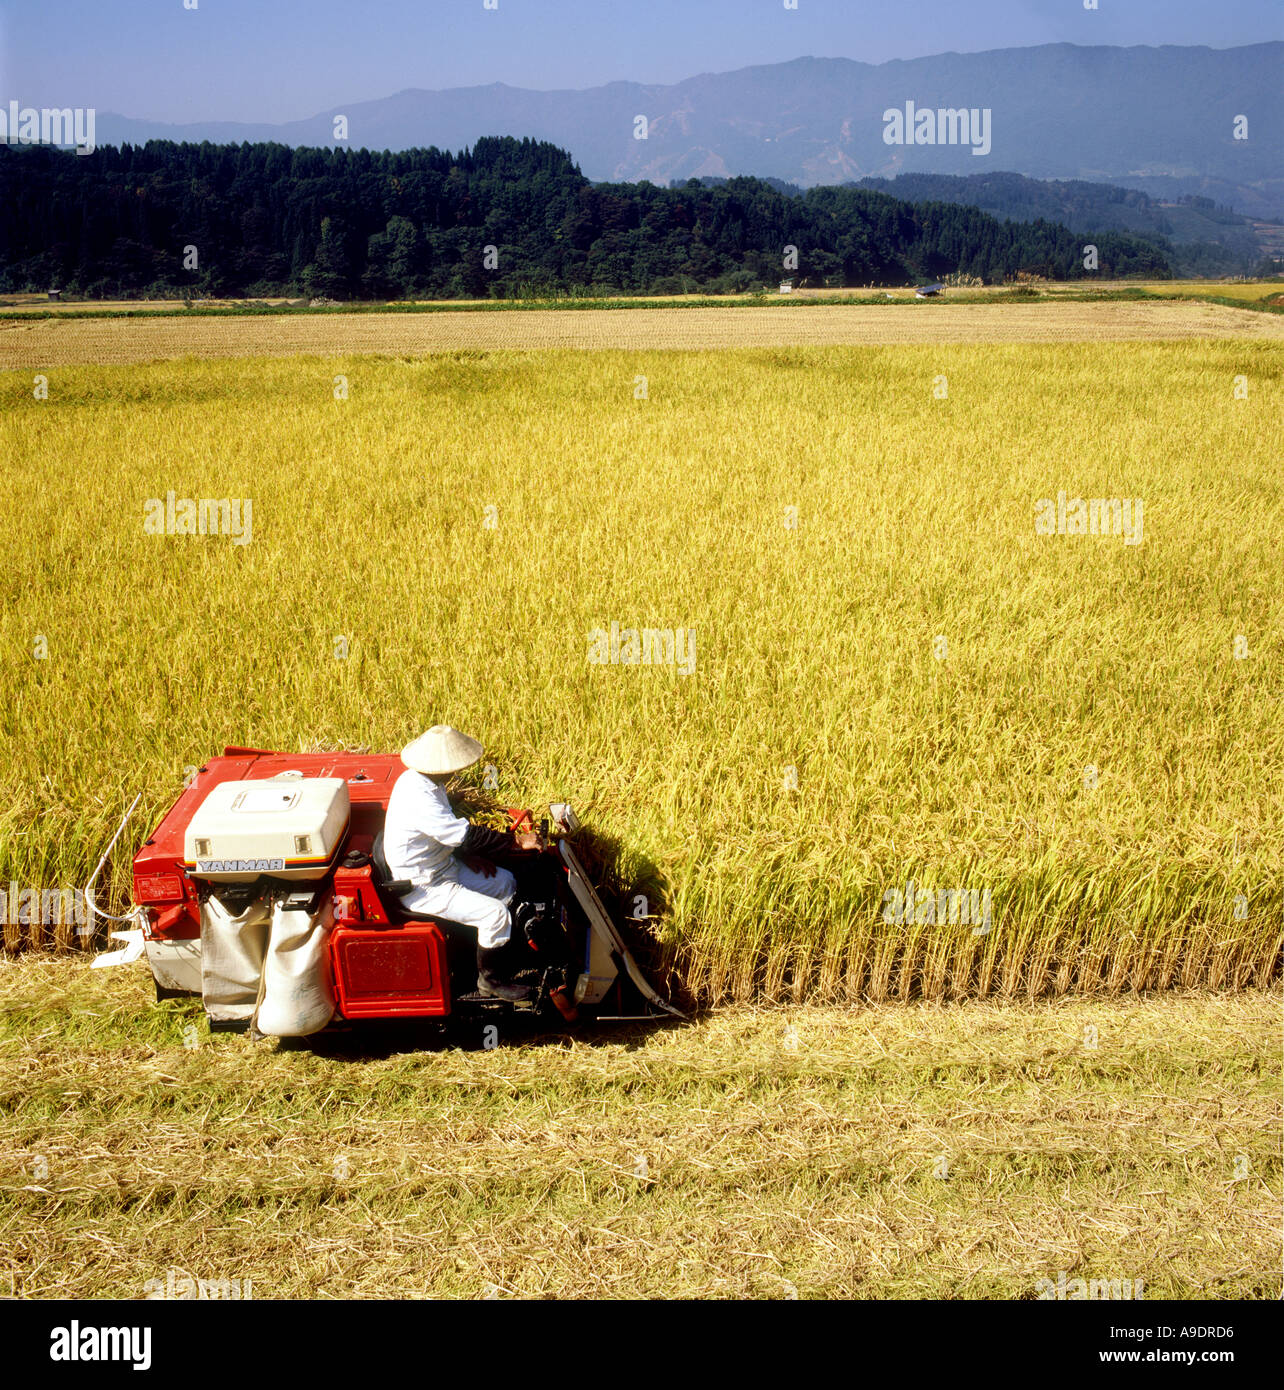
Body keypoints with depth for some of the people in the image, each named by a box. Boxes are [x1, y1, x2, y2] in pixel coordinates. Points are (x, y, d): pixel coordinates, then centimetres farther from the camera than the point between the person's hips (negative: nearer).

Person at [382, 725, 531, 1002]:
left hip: (441, 865, 10)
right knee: (496, 914, -18)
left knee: (505, 883, 14)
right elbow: (465, 835, -32)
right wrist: (516, 841, -23)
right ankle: (490, 981, 2)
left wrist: (467, 856, 1)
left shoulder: (423, 779, -2)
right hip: (423, 888, -10)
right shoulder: (417, 797, -33)